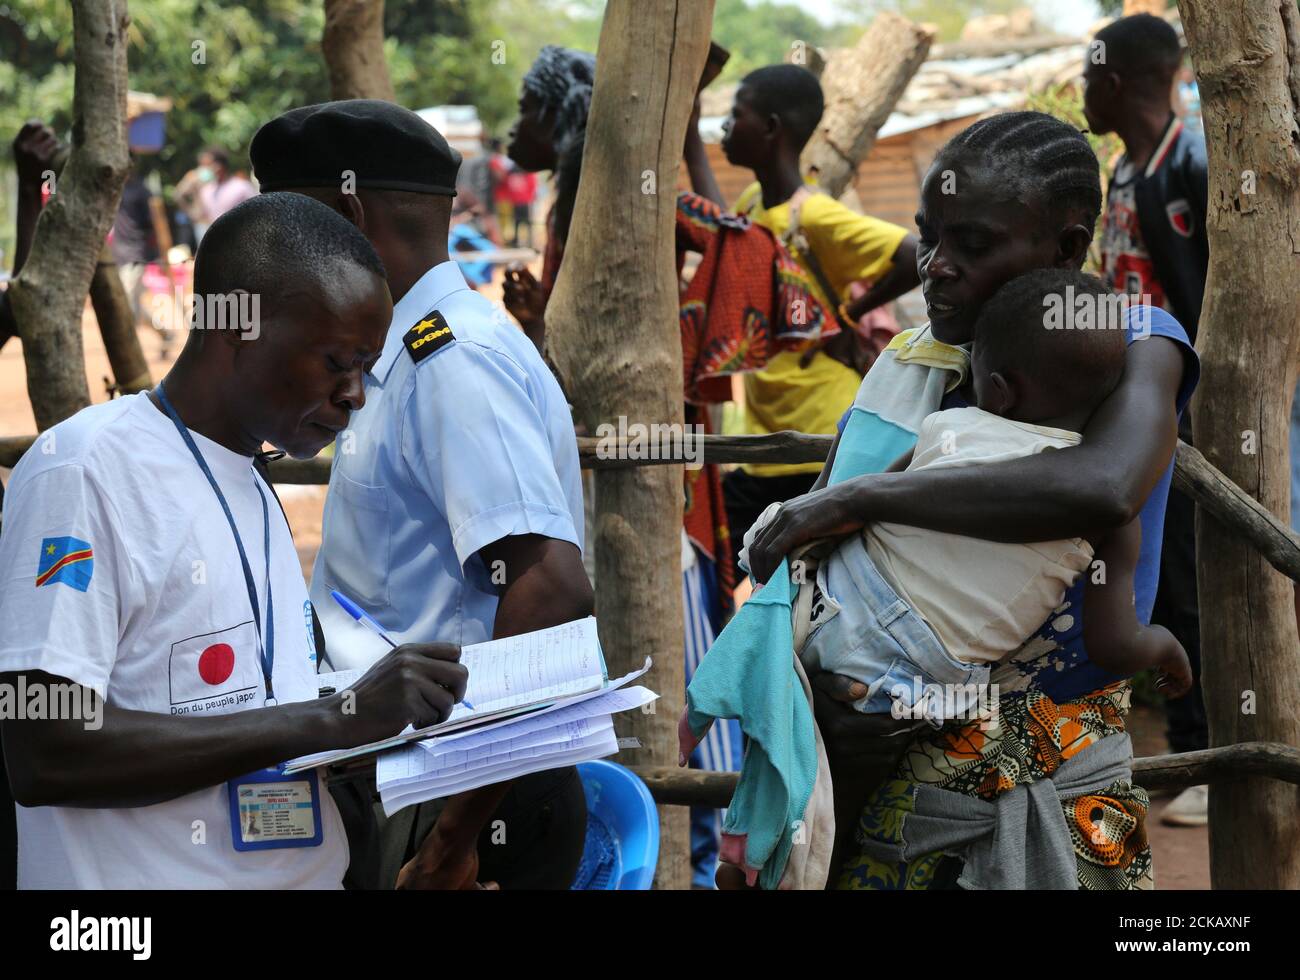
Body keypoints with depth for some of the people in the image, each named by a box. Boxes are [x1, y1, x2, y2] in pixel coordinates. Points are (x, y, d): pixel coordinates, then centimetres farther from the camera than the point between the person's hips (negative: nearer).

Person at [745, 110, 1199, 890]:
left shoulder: (1132, 343, -11)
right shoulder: (911, 365, 4)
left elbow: (1106, 488, -35)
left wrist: (861, 498, -29)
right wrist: (814, 687, -19)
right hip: (900, 754, 4)